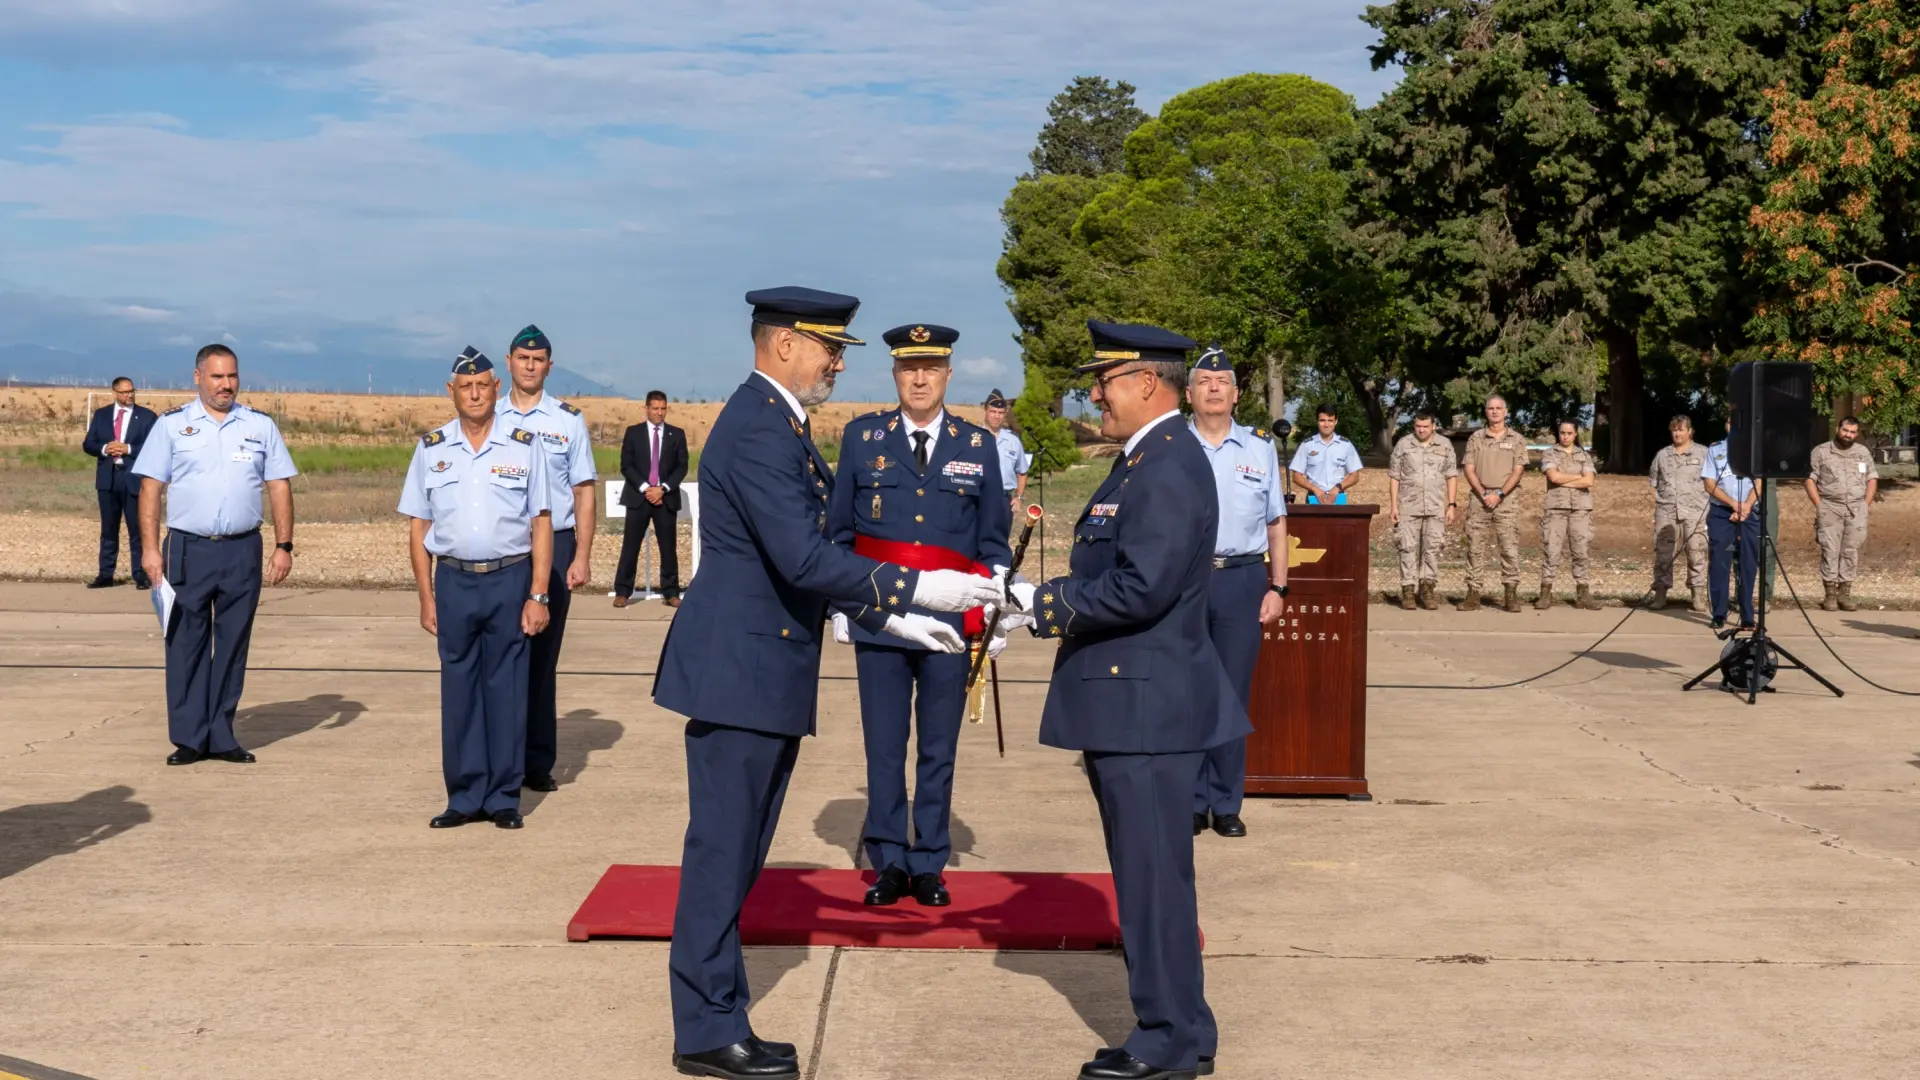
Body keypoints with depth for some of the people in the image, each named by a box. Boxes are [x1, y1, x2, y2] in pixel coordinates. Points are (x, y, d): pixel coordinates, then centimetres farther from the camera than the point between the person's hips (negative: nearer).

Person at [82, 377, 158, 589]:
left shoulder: (146, 416, 1)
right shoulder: (101, 414, 11)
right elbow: (88, 444, 9)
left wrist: (128, 449, -17)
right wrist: (104, 448, -11)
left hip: (134, 478, -3)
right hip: (108, 478, 3)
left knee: (137, 529, -1)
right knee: (108, 529, 9)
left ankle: (141, 575, 3)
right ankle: (106, 575, 14)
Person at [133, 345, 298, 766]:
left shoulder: (261, 427, 8)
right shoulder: (172, 425, 3)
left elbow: (280, 488, 7)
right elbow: (151, 488, 1)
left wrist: (283, 546, 0)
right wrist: (150, 548, -6)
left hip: (243, 550, 2)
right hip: (189, 549, -1)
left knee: (233, 645, 6)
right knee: (186, 644, 1)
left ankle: (221, 736, 14)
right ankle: (188, 738, 7)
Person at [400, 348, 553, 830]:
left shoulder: (525, 444, 1)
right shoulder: (431, 448, 6)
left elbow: (541, 523, 1)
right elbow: (419, 525, 9)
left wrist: (538, 595, -5)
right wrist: (426, 597, 4)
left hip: (510, 579, -2)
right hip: (453, 580, 2)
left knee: (506, 688, 2)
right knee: (458, 688, 5)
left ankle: (504, 797, 11)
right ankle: (465, 796, 14)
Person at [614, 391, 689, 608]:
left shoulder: (677, 434, 7)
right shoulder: (633, 433, 6)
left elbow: (682, 467, 3)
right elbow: (626, 465, 0)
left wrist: (663, 488, -10)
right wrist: (645, 488, -12)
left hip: (666, 498, 1)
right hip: (638, 496, -1)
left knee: (669, 547, 1)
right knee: (630, 546, -2)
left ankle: (670, 593, 6)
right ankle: (622, 592, 2)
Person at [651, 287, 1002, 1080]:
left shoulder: (779, 422, 15)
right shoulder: (757, 429, -18)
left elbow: (810, 556, 20)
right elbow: (804, 559, -26)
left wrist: (890, 616, 15)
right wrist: (916, 588, -25)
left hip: (765, 671, 10)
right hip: (740, 670, -10)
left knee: (735, 854, 15)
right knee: (722, 851, -1)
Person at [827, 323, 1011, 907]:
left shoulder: (978, 447, 4)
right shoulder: (862, 437, 3)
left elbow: (993, 540, 8)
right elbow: (840, 531, 8)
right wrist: (840, 605, 3)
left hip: (950, 622, 0)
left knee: (939, 749, 7)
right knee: (883, 746, 6)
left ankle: (929, 864, 18)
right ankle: (888, 862, 16)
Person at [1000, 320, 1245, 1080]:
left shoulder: (1170, 466, -18)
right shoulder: (1147, 460, 15)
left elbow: (1140, 587, -25)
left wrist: (1039, 602, -17)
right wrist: (1036, 607, 11)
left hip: (1148, 705, -11)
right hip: (1132, 702, 11)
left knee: (1154, 876, -2)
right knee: (1148, 875, 16)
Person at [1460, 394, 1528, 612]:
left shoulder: (1516, 439, 7)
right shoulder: (1476, 438, 9)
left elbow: (1517, 471, -1)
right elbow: (1469, 469, 3)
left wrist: (1499, 494, -12)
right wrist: (1483, 494, -10)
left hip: (1506, 499, -1)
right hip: (1479, 498, 1)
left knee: (1510, 546, -5)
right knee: (1476, 547, -1)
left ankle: (1511, 595, -2)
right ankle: (1473, 594, 1)